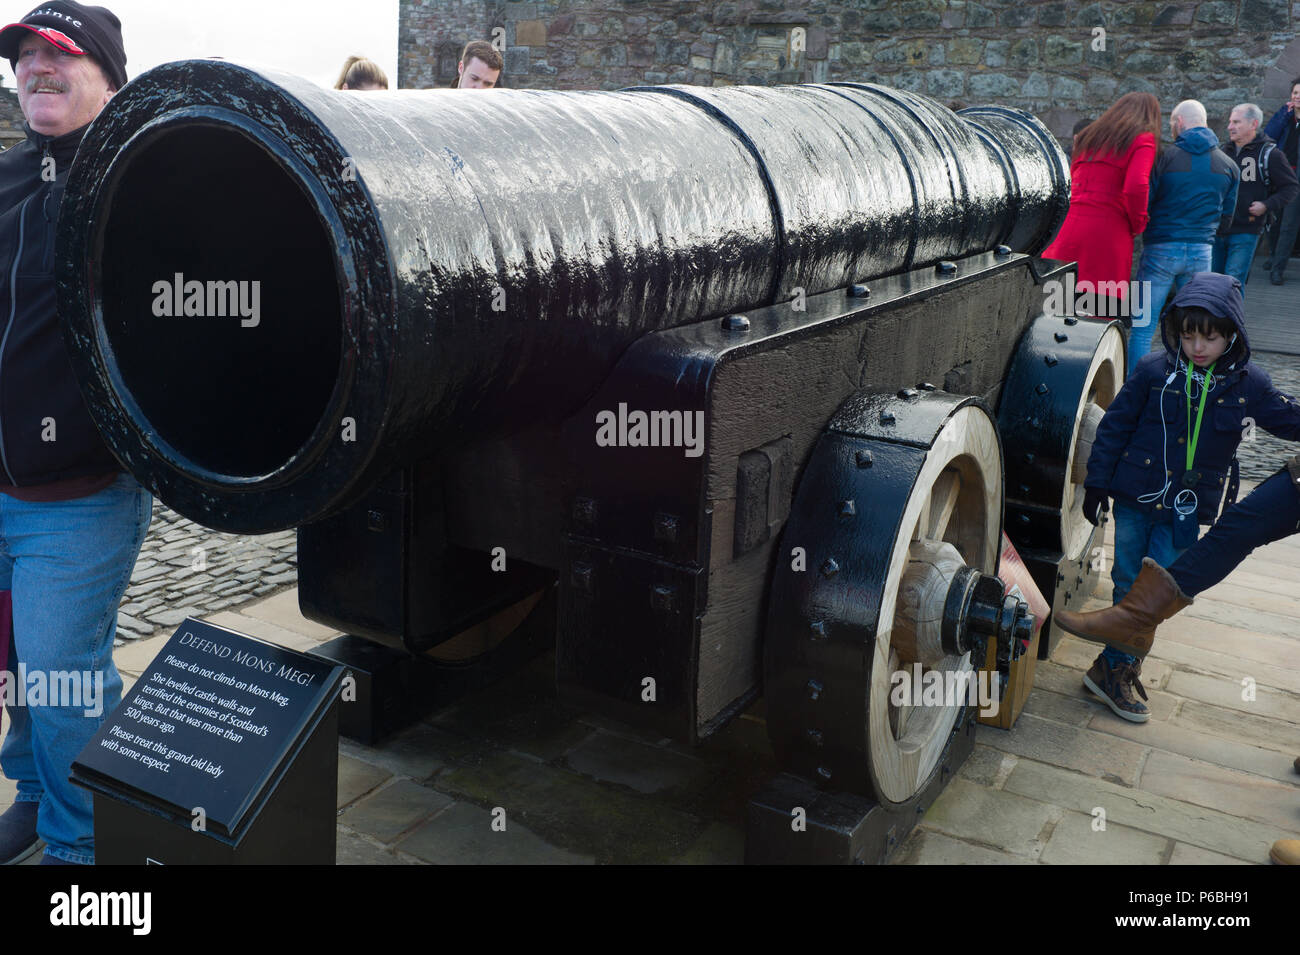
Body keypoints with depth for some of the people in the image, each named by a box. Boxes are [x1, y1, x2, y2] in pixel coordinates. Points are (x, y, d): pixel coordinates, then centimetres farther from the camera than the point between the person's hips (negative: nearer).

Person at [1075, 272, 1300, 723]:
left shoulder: (1247, 384, -3)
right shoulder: (1154, 372, -7)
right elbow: (1115, 426, -1)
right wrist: (1097, 482, 0)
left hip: (1186, 509, 1)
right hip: (1137, 497, -1)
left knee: (1162, 588, 2)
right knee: (1130, 583, 7)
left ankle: (1116, 668, 15)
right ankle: (1118, 668, 22)